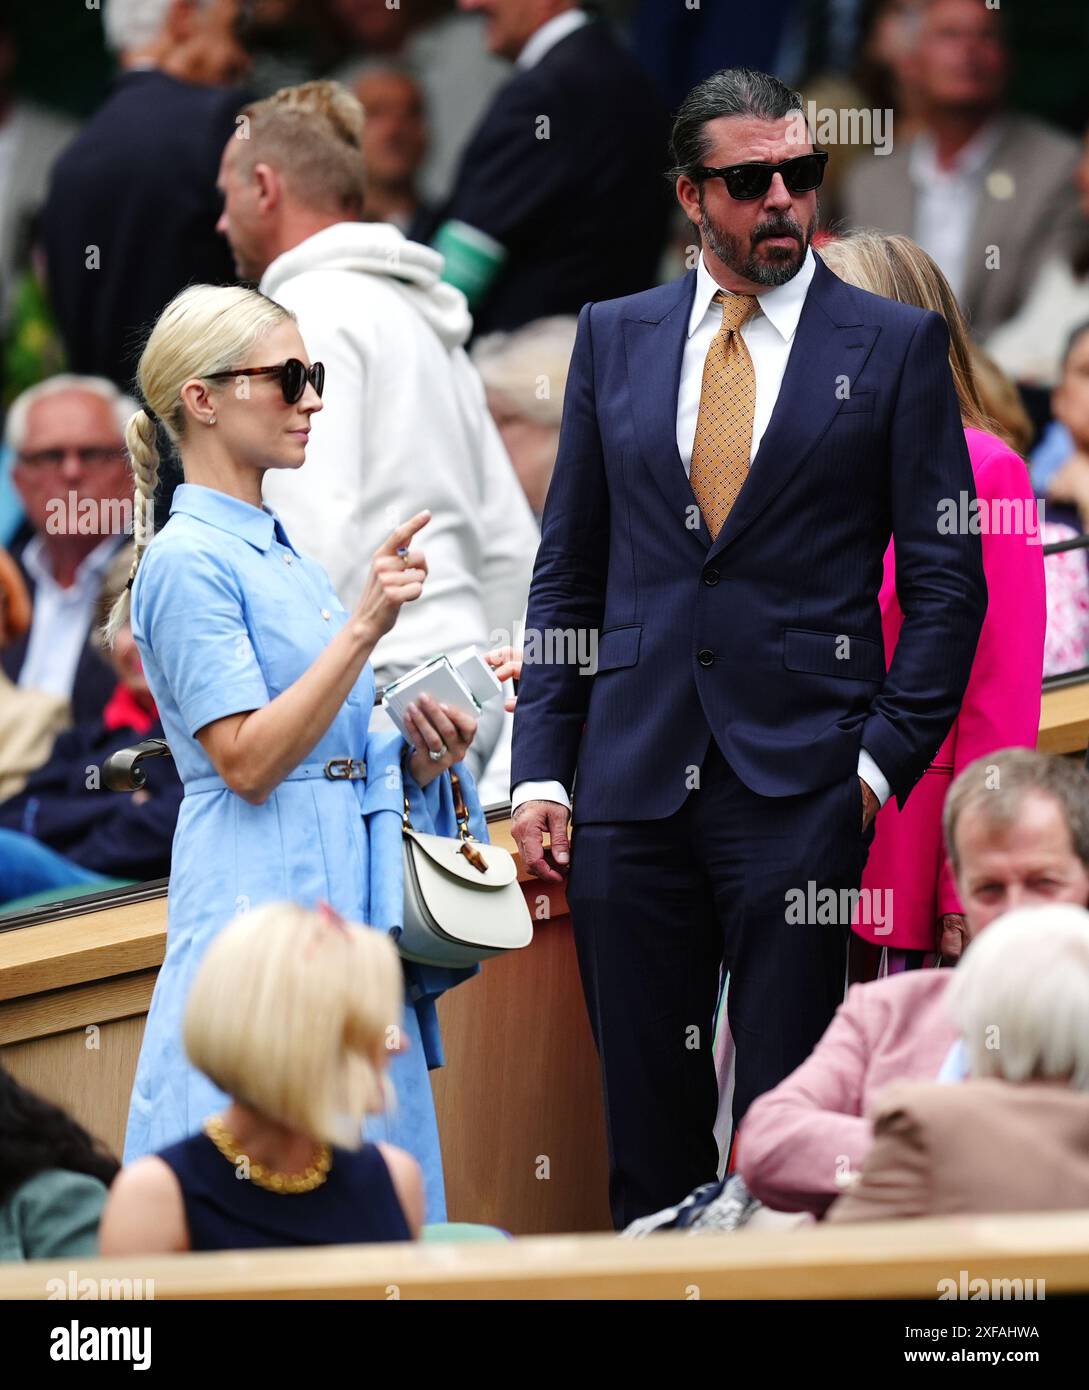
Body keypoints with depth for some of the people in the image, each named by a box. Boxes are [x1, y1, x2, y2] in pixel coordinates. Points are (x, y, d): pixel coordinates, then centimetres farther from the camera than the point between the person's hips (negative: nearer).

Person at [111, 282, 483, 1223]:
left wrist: (417, 755, 4)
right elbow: (247, 762, -16)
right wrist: (365, 625, -20)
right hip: (264, 898, -9)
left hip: (349, 891, 9)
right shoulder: (188, 560, -9)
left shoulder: (284, 557, 17)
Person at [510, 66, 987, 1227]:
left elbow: (946, 579, 2)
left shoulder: (895, 345, 2)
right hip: (631, 782, 3)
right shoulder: (614, 337, 11)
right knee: (646, 1105, 6)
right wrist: (540, 772, 5)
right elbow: (566, 572, 13)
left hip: (800, 779, -3)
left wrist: (885, 759, -7)